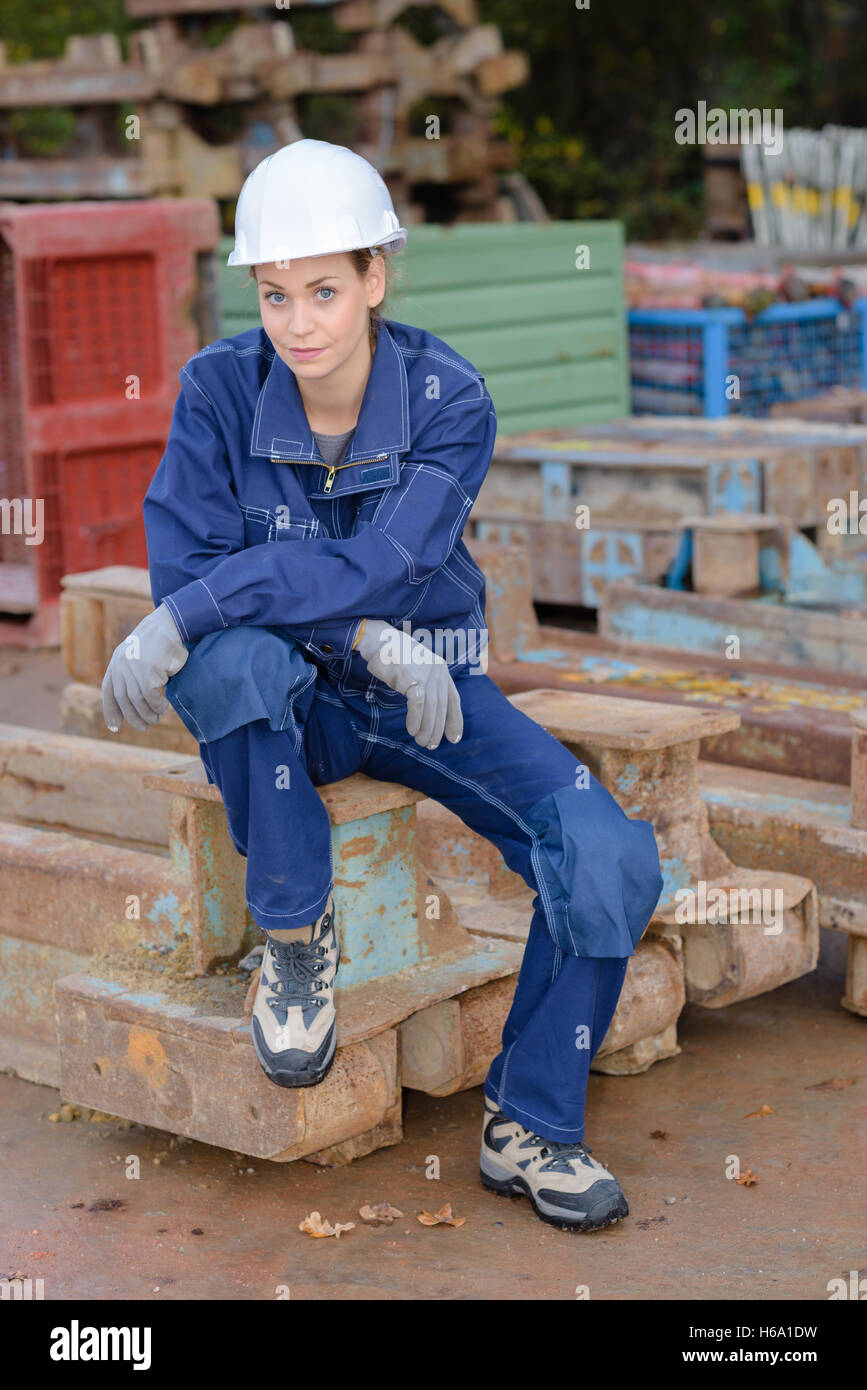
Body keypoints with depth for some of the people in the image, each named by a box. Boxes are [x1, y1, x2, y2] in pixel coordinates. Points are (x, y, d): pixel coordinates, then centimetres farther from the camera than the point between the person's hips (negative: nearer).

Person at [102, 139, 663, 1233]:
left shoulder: (448, 399, -14)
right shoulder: (220, 389, -12)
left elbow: (376, 568, -25)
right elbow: (183, 566, -16)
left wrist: (188, 616, -34)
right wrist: (364, 634, -25)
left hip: (424, 690, 1)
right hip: (288, 704, -1)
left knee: (612, 858, -21)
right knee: (232, 659, -38)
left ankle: (531, 1126, 0)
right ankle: (295, 935, -14)